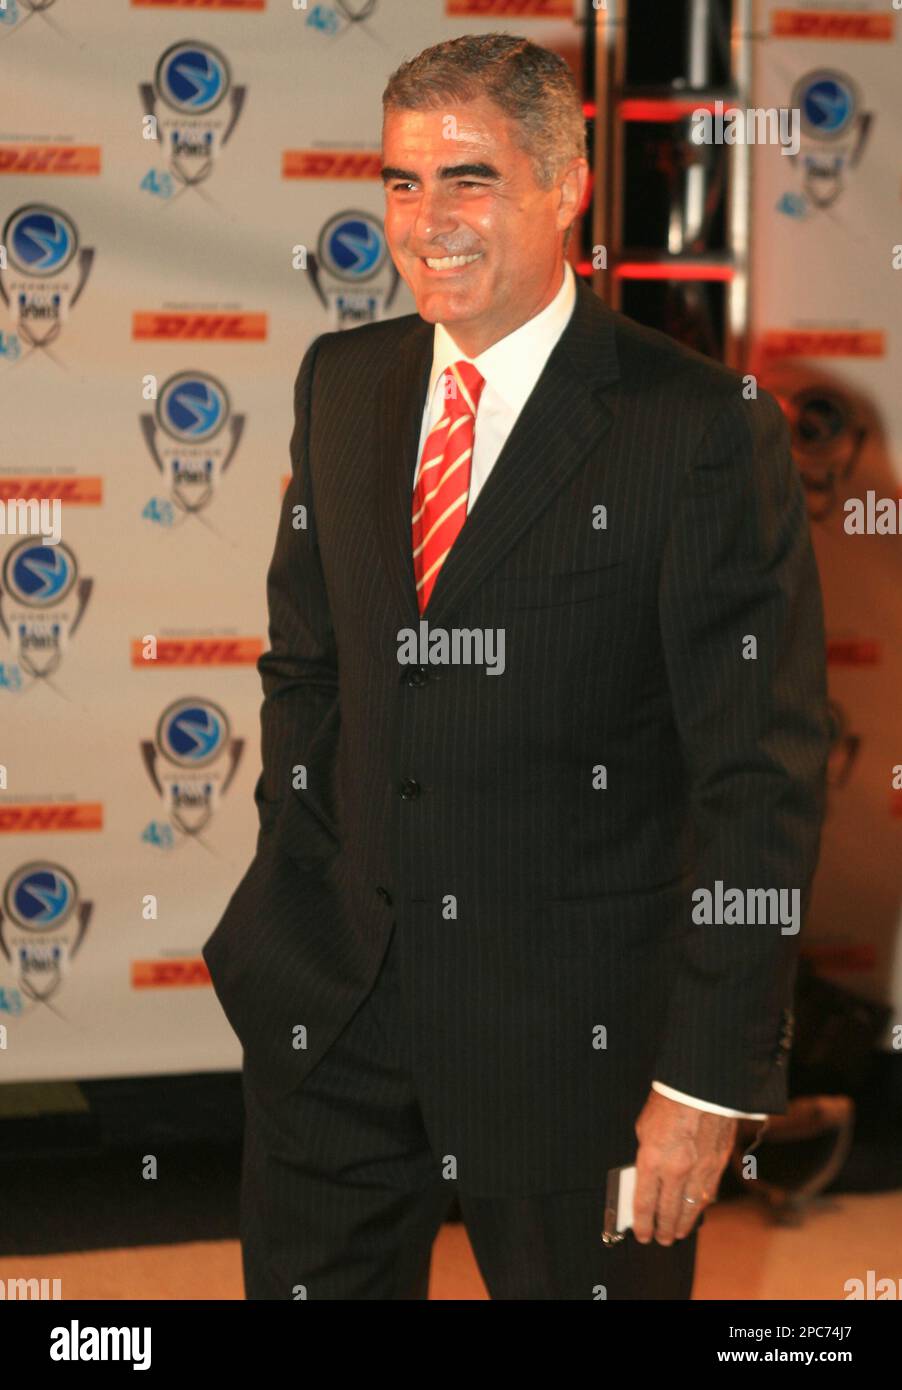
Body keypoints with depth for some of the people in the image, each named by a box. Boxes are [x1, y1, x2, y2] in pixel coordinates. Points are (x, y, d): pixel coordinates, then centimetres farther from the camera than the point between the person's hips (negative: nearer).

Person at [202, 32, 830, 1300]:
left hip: (571, 1031, -5)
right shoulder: (342, 383, 5)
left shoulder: (703, 429, -14)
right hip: (333, 999, 5)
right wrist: (291, 900, 8)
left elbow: (763, 780, -14)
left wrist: (711, 1078, -16)